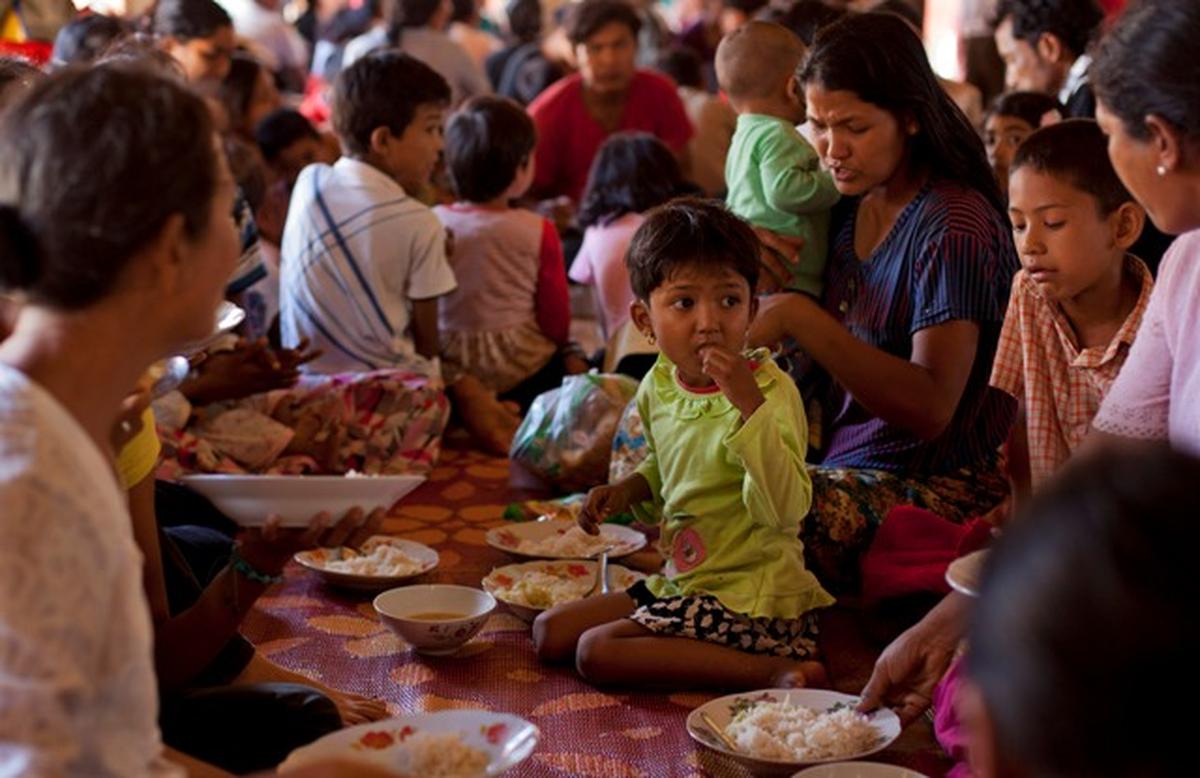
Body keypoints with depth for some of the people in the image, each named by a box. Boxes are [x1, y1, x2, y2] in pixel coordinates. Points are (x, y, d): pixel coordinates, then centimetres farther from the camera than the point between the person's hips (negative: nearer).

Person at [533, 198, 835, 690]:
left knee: (597, 651, -20)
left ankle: (774, 673, -17)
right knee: (550, 633, 8)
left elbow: (786, 509, -29)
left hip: (754, 598, -8)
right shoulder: (658, 387, 4)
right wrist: (627, 491, 5)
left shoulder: (771, 390, -18)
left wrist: (749, 404, -35)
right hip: (682, 583, 8)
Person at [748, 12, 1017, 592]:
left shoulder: (954, 226, -13)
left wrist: (798, 319, -28)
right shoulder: (848, 211, 11)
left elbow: (929, 408, -23)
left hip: (939, 487, -8)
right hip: (843, 468, 8)